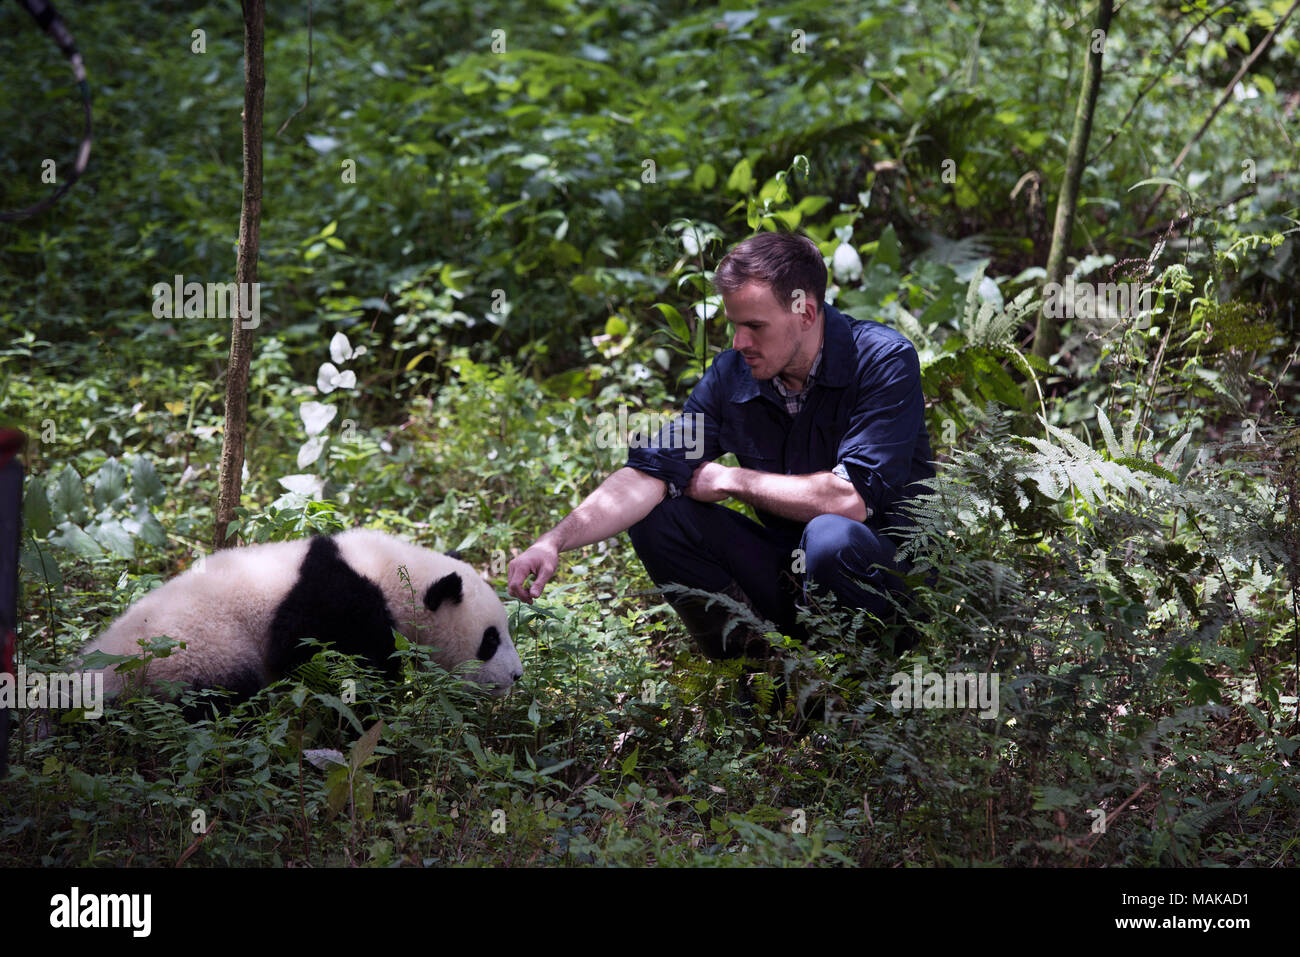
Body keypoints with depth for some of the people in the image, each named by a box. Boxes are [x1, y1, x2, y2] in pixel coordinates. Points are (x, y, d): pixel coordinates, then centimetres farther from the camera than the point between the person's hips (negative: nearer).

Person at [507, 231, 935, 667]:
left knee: (832, 536, -38)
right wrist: (555, 541, -24)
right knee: (655, 514, -12)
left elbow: (853, 499, -28)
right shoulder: (732, 374, -3)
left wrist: (732, 480, -16)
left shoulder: (885, 361, -18)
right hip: (792, 568, 5)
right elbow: (648, 474, -9)